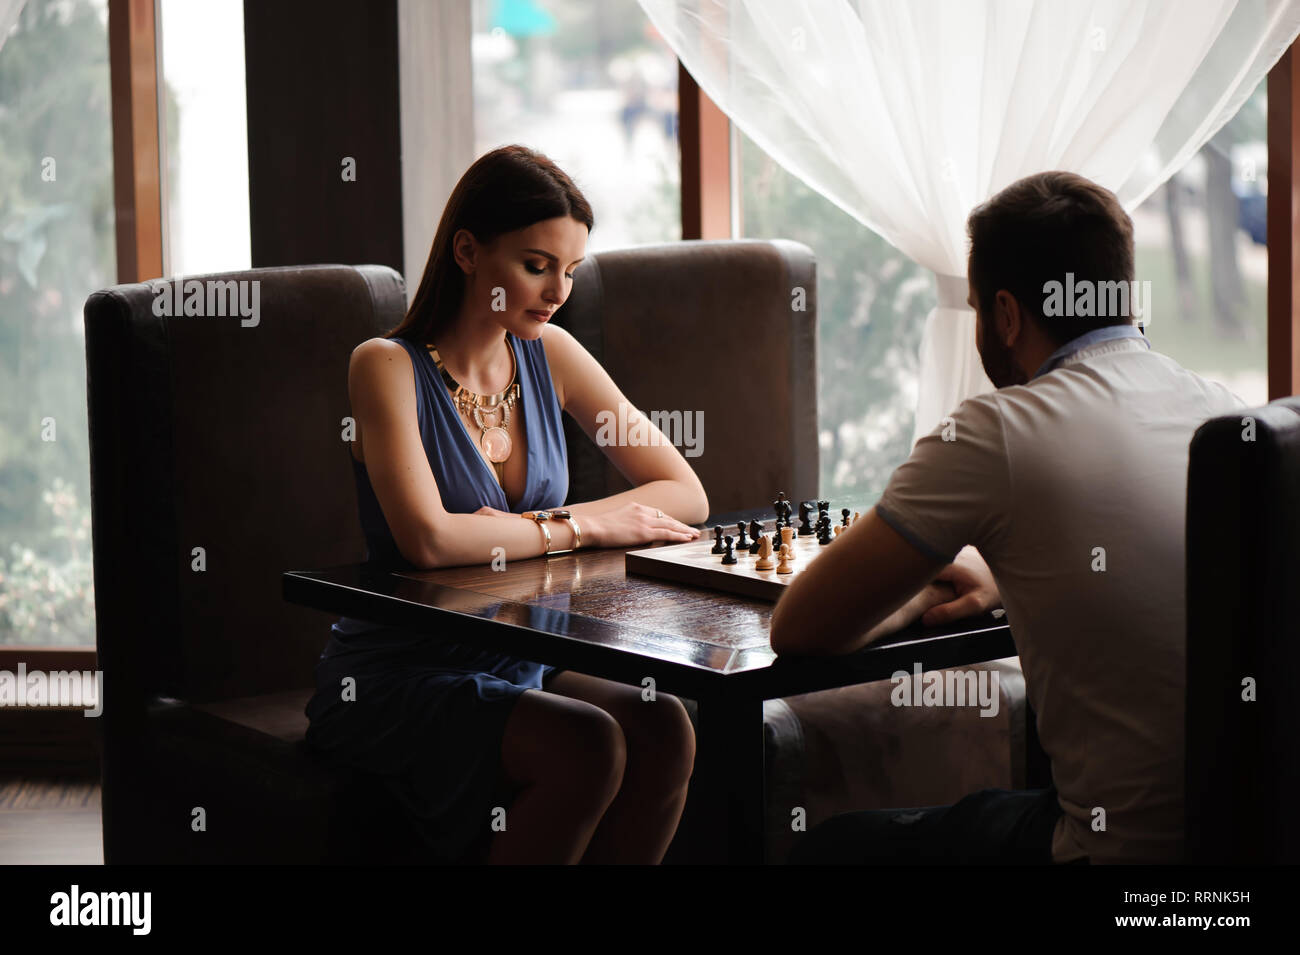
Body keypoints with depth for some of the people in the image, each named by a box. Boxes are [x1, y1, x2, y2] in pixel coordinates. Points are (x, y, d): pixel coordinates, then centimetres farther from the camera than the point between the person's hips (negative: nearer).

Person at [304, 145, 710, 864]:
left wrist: (530, 528, -10)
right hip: (397, 681, -5)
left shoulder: (548, 355, 7)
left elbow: (685, 495, 5)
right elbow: (428, 540, -25)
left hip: (517, 667, 6)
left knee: (663, 729, -22)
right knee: (589, 747, -29)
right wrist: (577, 527, -13)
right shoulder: (388, 366, -11)